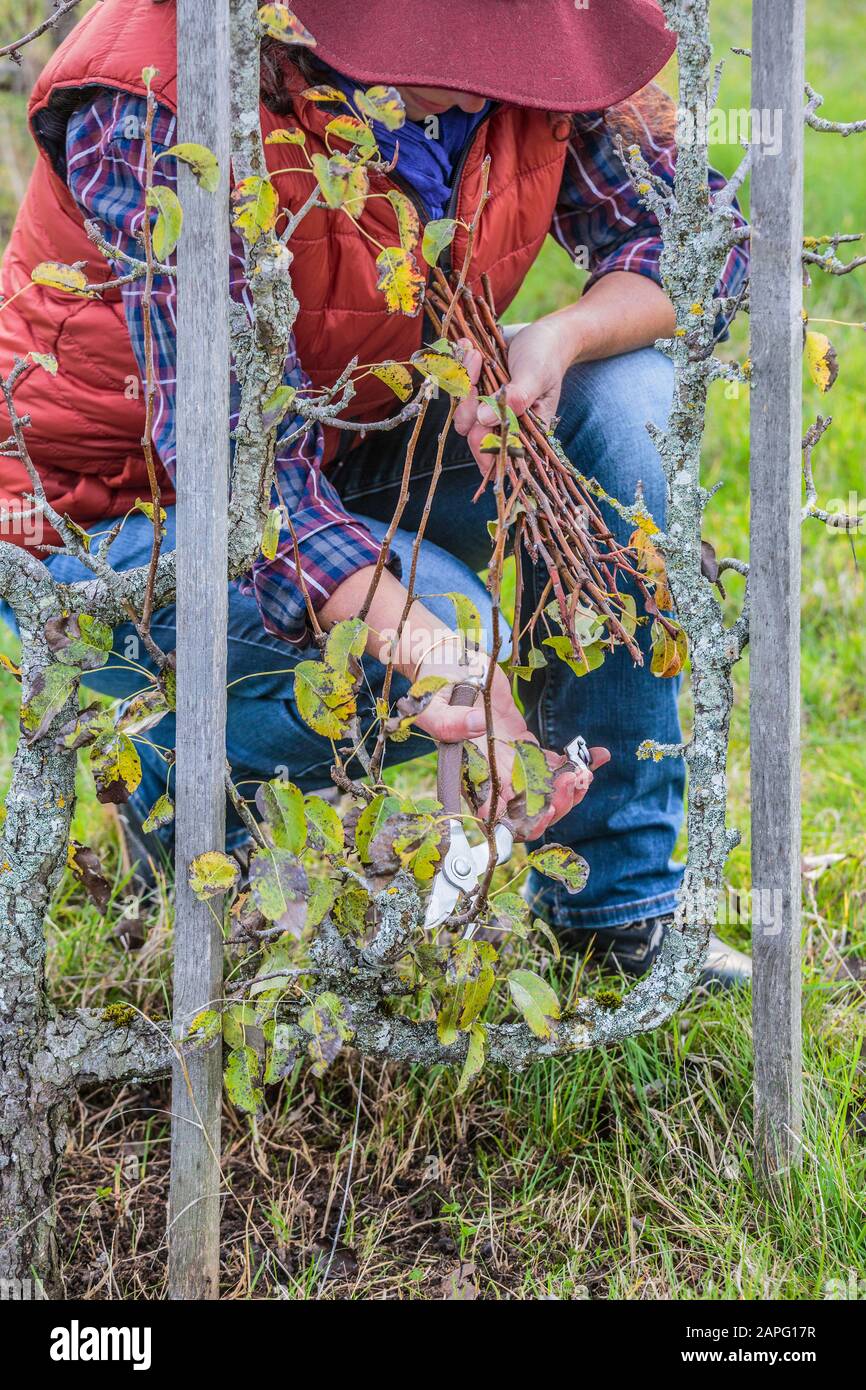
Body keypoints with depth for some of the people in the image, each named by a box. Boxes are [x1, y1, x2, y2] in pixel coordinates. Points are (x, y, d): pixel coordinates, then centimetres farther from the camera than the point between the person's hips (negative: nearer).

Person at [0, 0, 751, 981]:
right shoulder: (153, 102, -32)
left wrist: (557, 340, -28)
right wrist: (446, 670, -51)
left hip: (354, 435, 6)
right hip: (117, 510, -6)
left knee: (620, 401, -20)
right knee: (442, 624, -32)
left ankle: (618, 893, -10)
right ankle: (173, 771, 0)